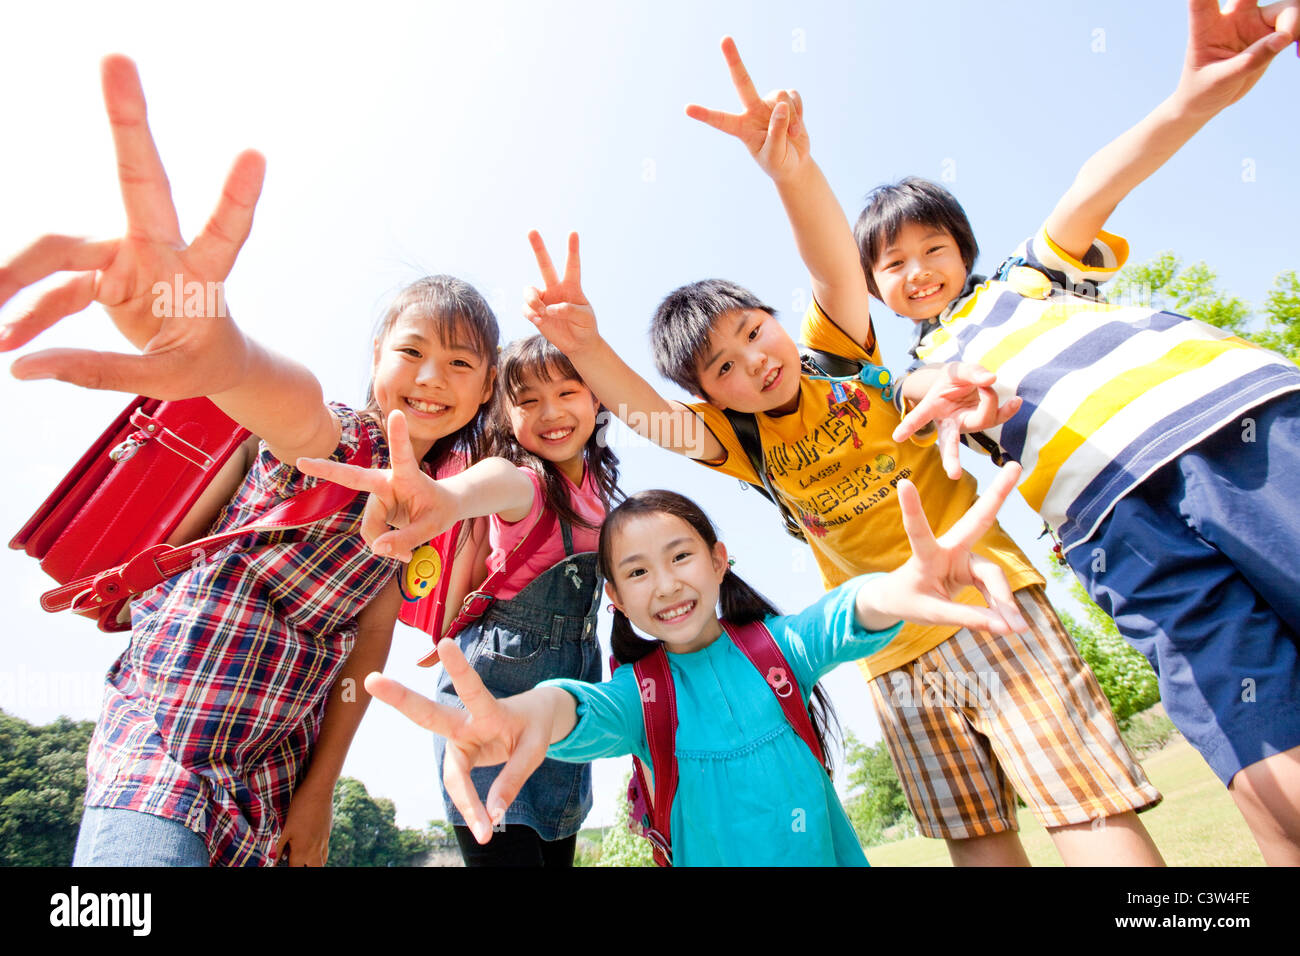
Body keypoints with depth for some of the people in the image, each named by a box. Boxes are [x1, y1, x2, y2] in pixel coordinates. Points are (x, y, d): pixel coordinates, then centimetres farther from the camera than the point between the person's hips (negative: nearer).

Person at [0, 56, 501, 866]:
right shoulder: (336, 439, -16)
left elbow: (370, 641, -1)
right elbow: (298, 402, -42)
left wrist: (321, 793, -1)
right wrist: (225, 355, -64)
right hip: (163, 736, -5)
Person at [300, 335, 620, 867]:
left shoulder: (596, 481, 4)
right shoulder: (528, 481, -17)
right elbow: (503, 480, -44)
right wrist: (449, 495, -66)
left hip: (571, 689, 7)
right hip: (496, 684, -6)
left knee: (557, 851, 13)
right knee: (507, 852, -8)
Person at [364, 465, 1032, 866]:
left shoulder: (776, 644, -3)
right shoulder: (643, 693, -4)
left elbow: (840, 624, -22)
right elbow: (595, 715, -25)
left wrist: (890, 593, -45)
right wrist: (536, 710, -48)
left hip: (827, 852, 1)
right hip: (711, 855, 0)